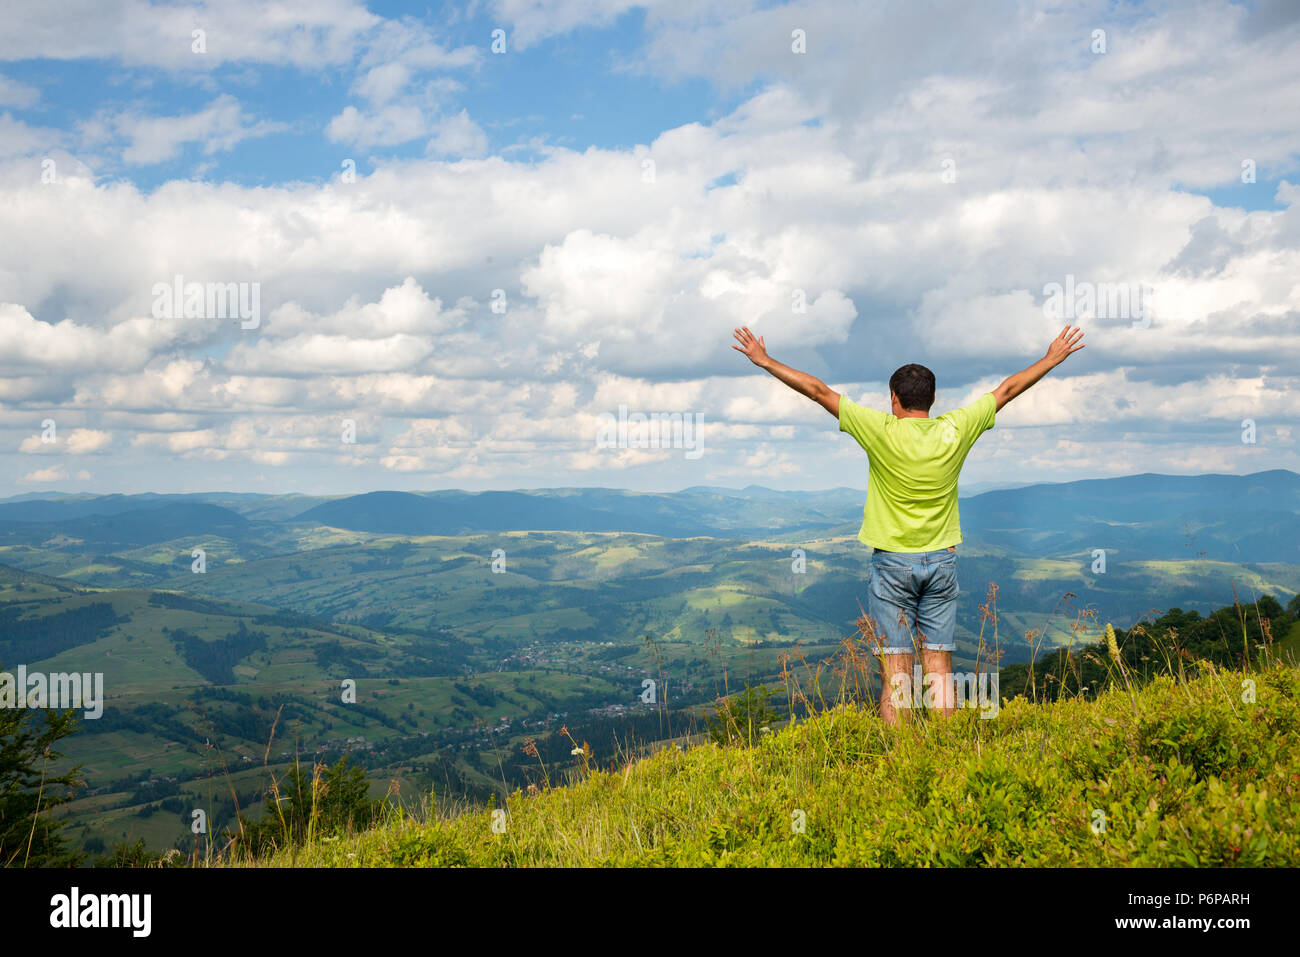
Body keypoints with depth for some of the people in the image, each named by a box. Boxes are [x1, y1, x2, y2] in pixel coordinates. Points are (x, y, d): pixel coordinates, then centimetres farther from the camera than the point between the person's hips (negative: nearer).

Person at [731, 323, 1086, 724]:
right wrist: (1052, 359, 24)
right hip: (941, 561, 3)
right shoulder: (955, 430, -2)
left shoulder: (881, 430, -10)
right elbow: (1007, 389, 11)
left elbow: (819, 391, -6)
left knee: (895, 670, -1)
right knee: (939, 666, 7)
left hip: (892, 561, -3)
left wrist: (765, 361, 0)